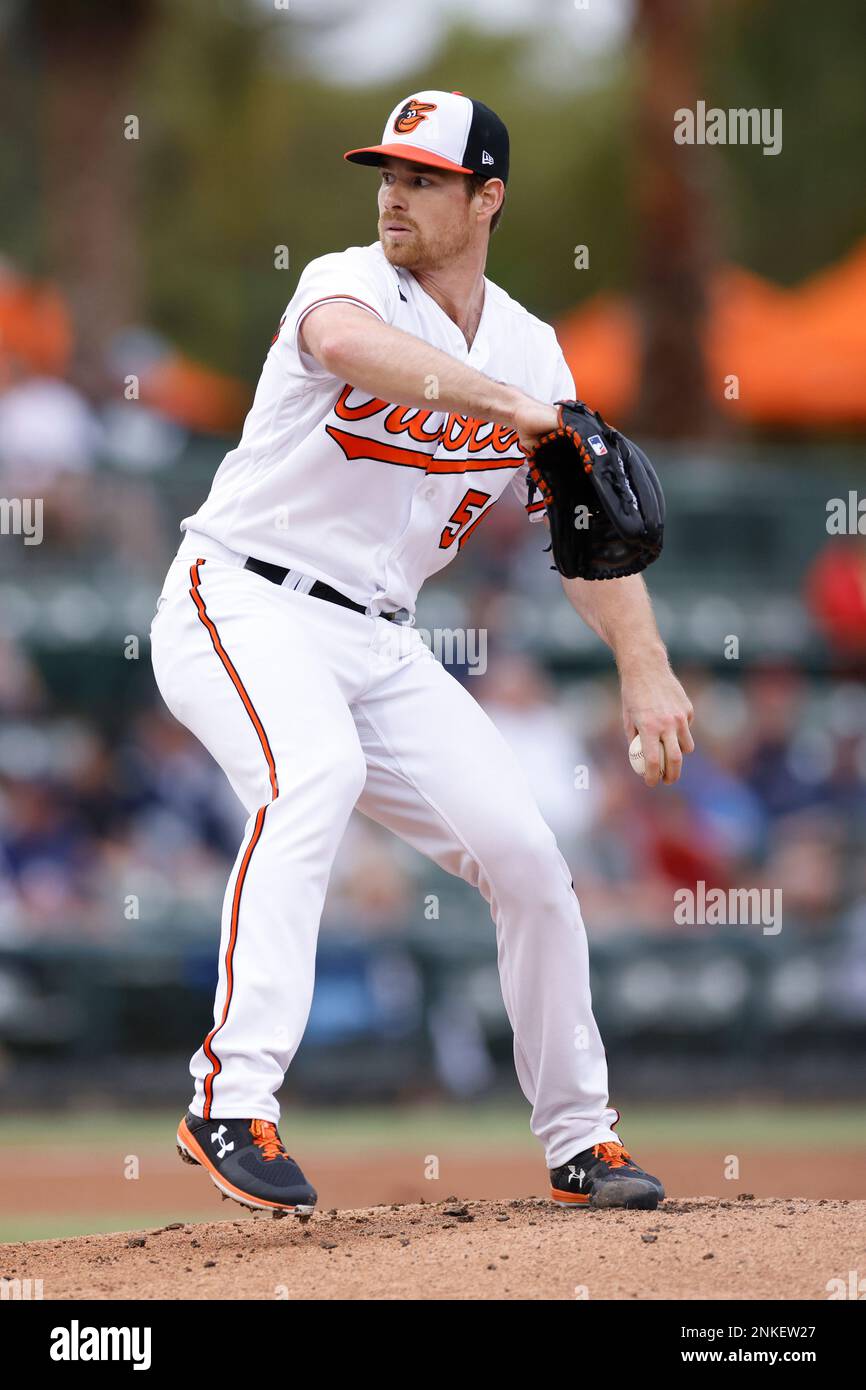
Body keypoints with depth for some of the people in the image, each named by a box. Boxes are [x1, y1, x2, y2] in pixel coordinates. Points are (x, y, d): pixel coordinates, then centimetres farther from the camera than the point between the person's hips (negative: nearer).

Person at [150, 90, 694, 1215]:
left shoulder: (529, 351, 8)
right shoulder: (349, 282, -11)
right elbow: (348, 343, -37)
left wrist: (645, 668, -5)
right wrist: (511, 405, -48)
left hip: (381, 644, 6)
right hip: (242, 605, -6)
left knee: (523, 853, -1)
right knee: (315, 773, -35)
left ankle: (578, 1139, 16)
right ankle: (232, 1102, -42)